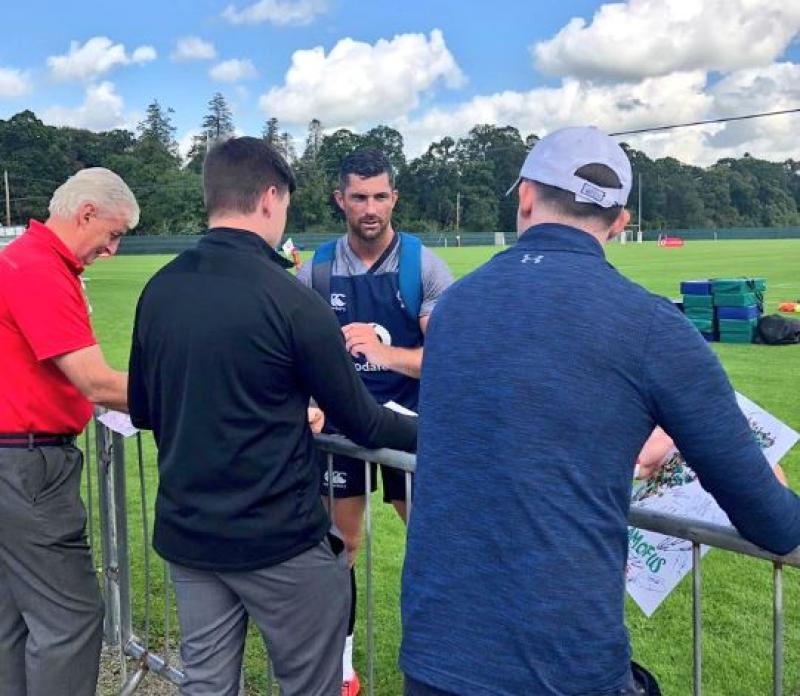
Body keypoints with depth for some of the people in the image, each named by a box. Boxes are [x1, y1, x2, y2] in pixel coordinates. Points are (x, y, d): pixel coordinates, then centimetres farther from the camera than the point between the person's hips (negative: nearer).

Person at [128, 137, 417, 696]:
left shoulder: (158, 291, -1)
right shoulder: (289, 298, -17)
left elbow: (143, 411, 10)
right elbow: (360, 423, -10)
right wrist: (425, 432, 7)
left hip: (185, 532, 6)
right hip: (279, 540, -6)